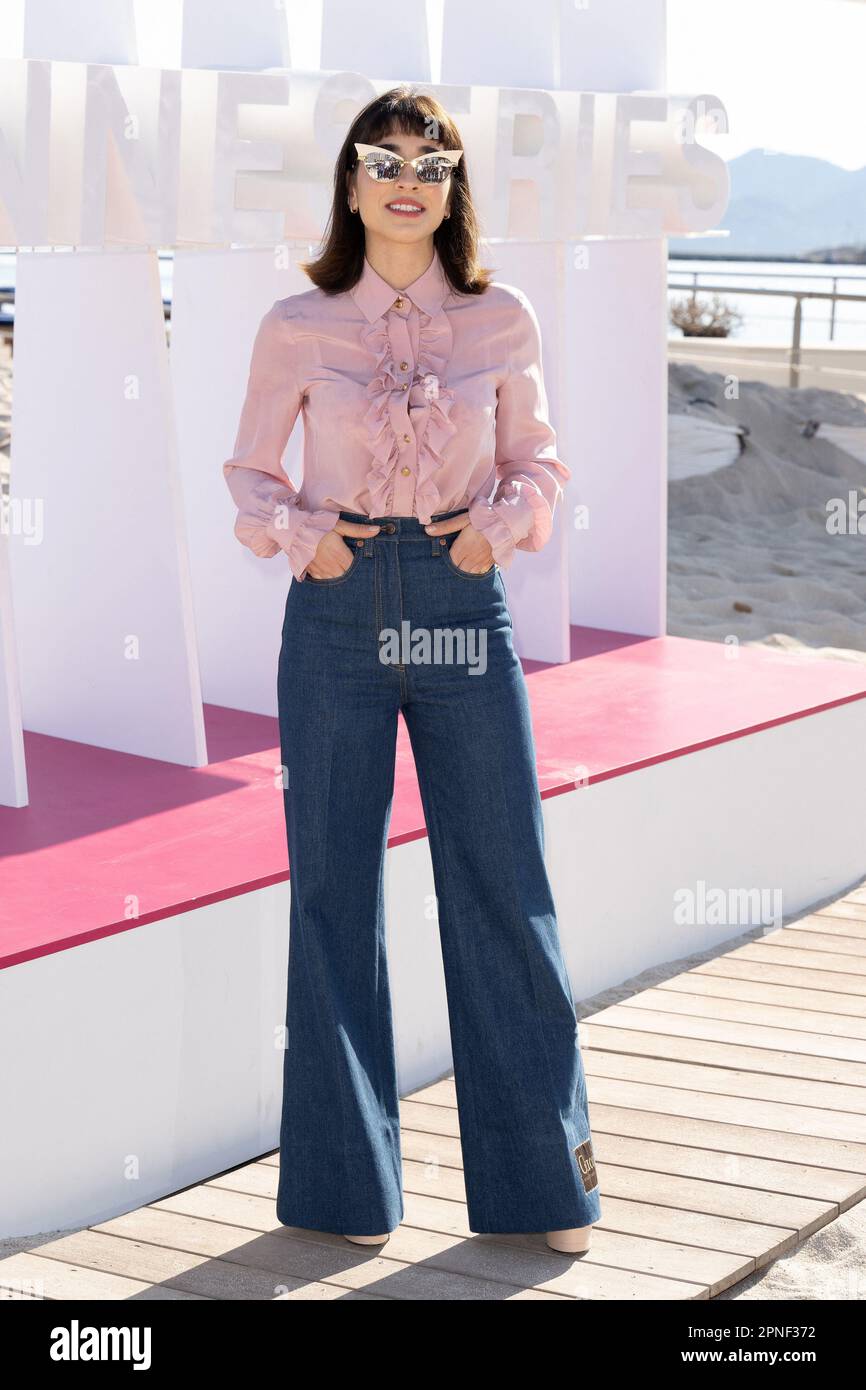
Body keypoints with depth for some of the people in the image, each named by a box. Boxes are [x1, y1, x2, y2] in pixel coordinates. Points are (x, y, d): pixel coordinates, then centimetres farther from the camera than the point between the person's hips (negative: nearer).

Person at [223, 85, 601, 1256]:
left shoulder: (502, 321, 3)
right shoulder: (299, 327, 1)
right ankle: (348, 1181, 20)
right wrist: (298, 535, -8)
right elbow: (252, 472, 11)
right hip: (337, 615, 0)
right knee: (334, 889, 6)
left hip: (463, 612, 0)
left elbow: (537, 461, 13)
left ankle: (543, 1172, 18)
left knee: (503, 887, 4)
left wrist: (502, 523, -7)